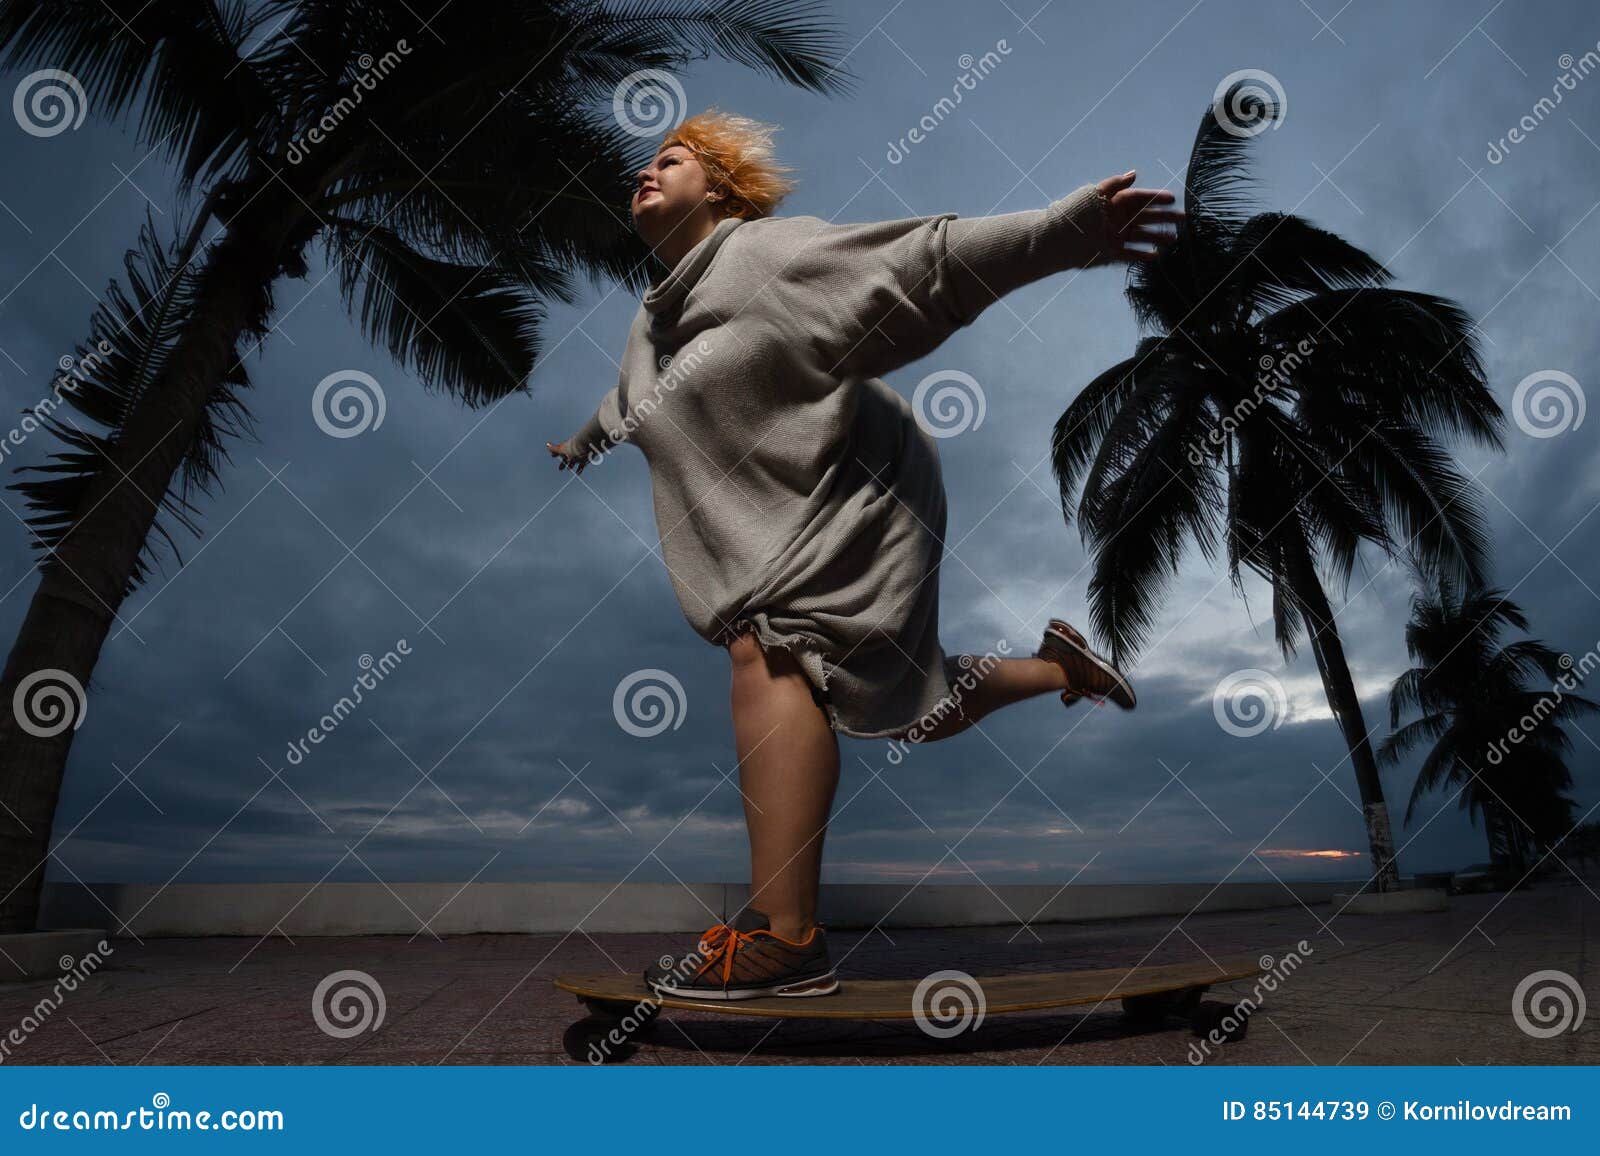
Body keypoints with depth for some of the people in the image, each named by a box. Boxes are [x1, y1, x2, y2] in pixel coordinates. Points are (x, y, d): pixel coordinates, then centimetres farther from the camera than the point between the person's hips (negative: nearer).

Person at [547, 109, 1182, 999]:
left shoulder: (771, 251, -9)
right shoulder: (656, 318, 17)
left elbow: (924, 258, -20)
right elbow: (630, 405, 38)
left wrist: (1064, 231, -31)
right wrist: (585, 445, 58)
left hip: (854, 495, -8)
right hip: (774, 520, 9)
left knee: (769, 651, -30)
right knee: (915, 707, 10)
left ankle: (785, 936, -33)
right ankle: (1064, 665, 33)